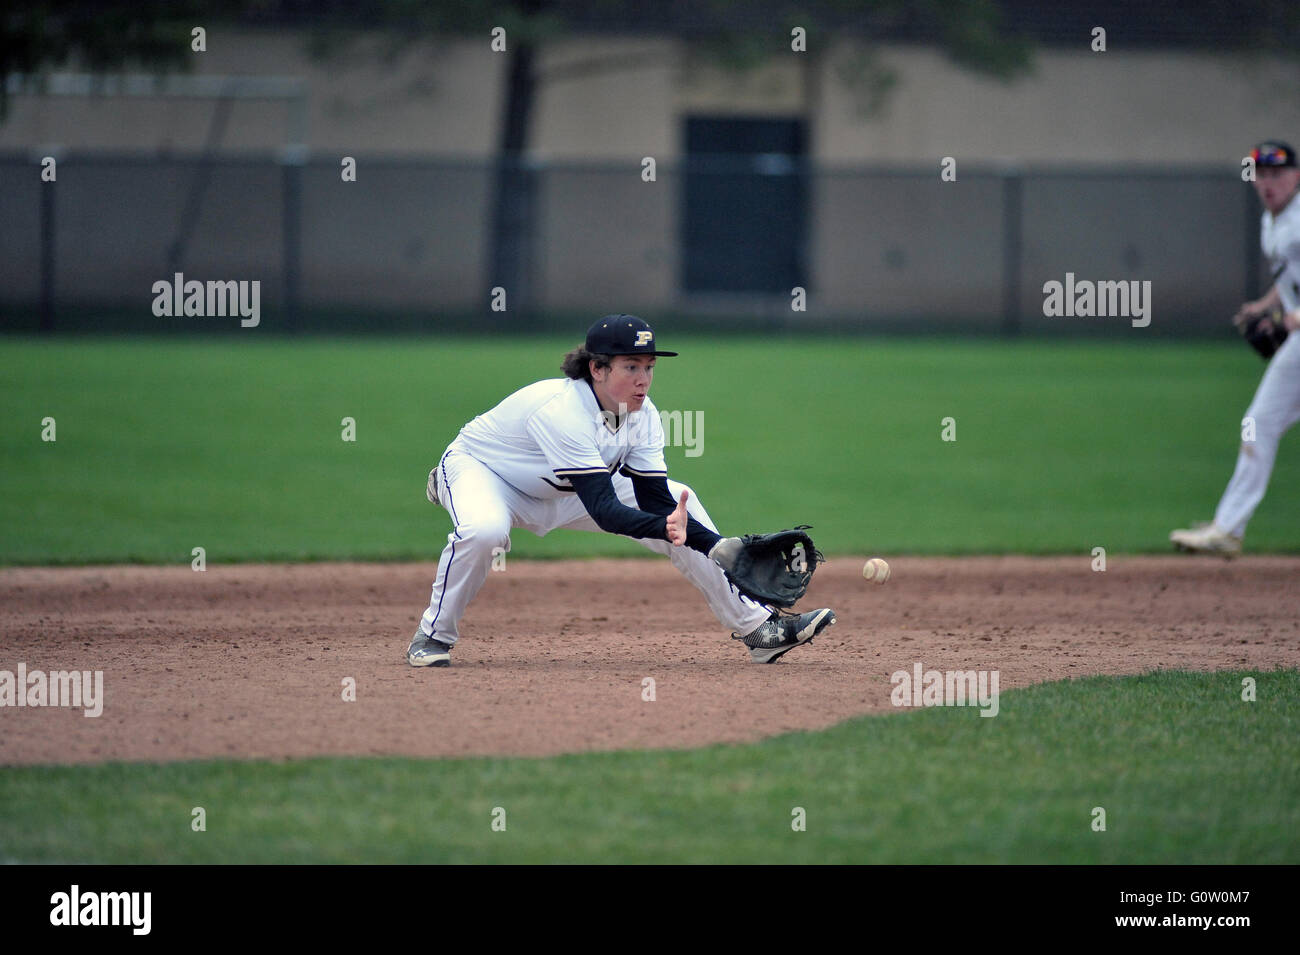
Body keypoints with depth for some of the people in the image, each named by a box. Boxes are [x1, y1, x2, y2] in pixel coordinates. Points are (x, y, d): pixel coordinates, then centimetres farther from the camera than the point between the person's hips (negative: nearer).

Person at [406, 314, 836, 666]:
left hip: (557, 494, 7)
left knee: (678, 500, -2)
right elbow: (603, 509, -42)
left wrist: (727, 549, -27)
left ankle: (755, 626, 2)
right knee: (484, 530, -42)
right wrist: (664, 527, -58)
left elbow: (655, 501, -14)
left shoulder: (641, 414, -15)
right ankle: (434, 635, -18)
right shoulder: (562, 409, -38)